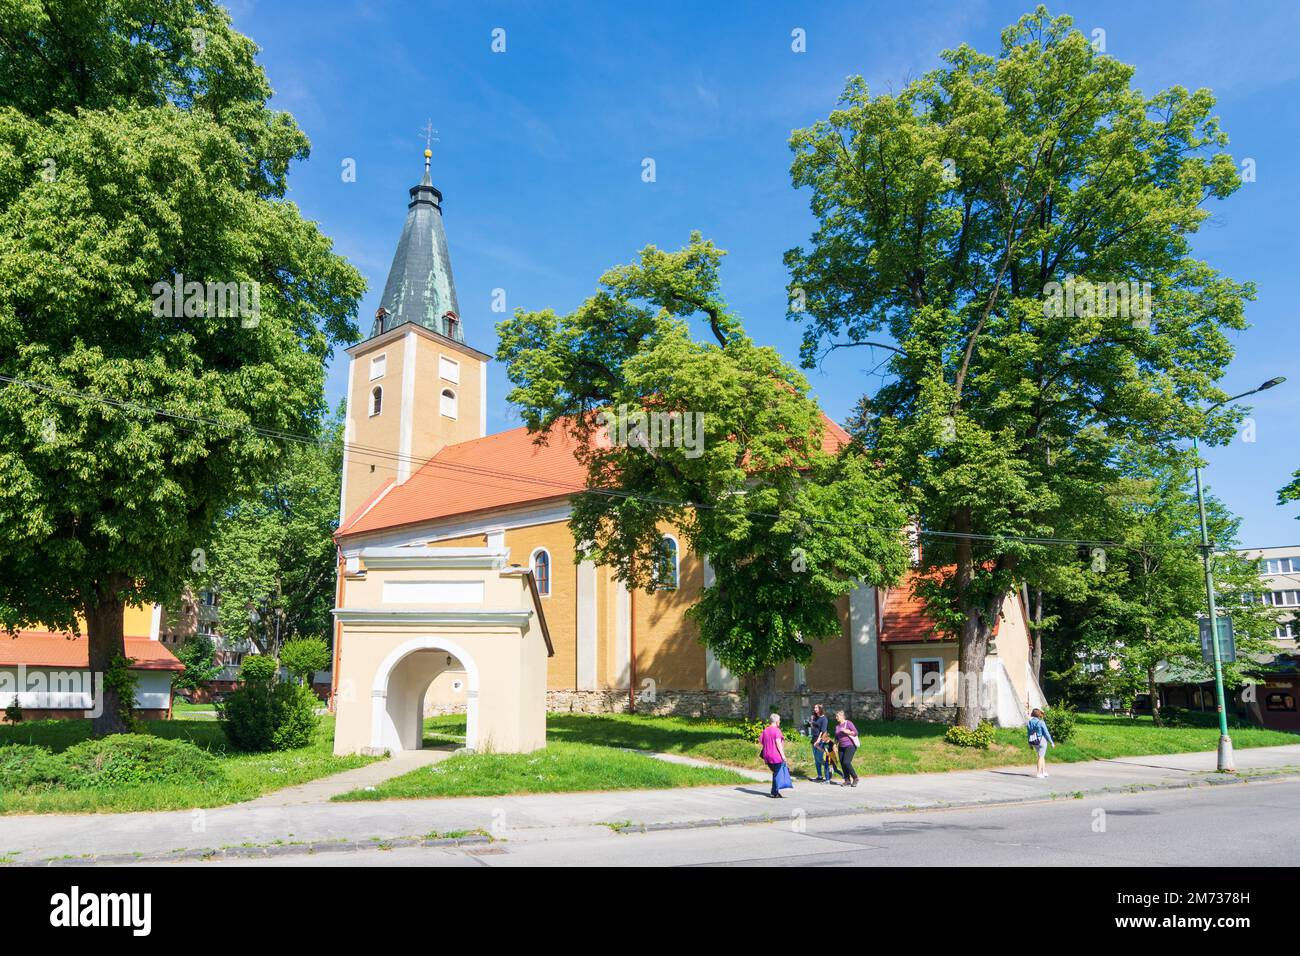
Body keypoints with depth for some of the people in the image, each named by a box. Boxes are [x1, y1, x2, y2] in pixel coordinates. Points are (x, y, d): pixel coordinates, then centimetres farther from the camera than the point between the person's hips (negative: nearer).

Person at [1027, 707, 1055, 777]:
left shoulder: (1030, 722, 1)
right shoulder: (1041, 722, -15)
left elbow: (1029, 733, 6)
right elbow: (1046, 733, -12)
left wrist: (1030, 743, 14)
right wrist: (1051, 742, -2)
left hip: (1034, 742, 5)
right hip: (1042, 741, -5)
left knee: (1042, 756, 20)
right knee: (1041, 757, 1)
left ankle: (1044, 771, 21)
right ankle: (1039, 773, 0)